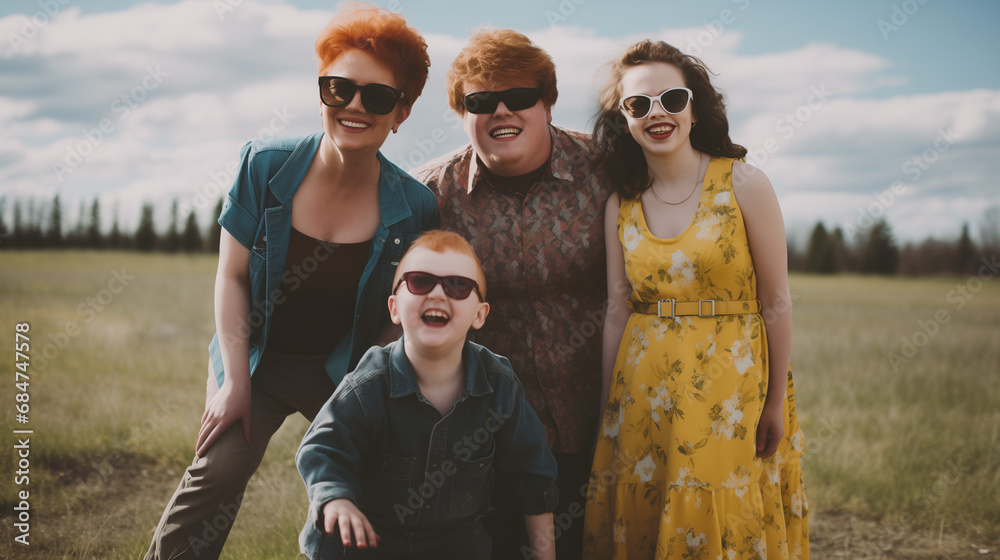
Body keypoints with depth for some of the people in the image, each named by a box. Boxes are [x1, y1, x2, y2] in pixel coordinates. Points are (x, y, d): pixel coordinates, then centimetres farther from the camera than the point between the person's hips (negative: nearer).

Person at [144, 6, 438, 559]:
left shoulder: (414, 207, -12)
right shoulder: (266, 165, -11)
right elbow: (232, 277, -6)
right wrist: (236, 382, -10)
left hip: (346, 372, 1)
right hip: (256, 360, 0)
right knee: (216, 472, -17)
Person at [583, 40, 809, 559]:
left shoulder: (743, 185, -6)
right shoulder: (621, 205, 4)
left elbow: (776, 304, -4)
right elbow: (617, 311, 7)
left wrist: (776, 403, -4)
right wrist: (608, 405, 7)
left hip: (729, 385, -3)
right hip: (643, 391, 3)